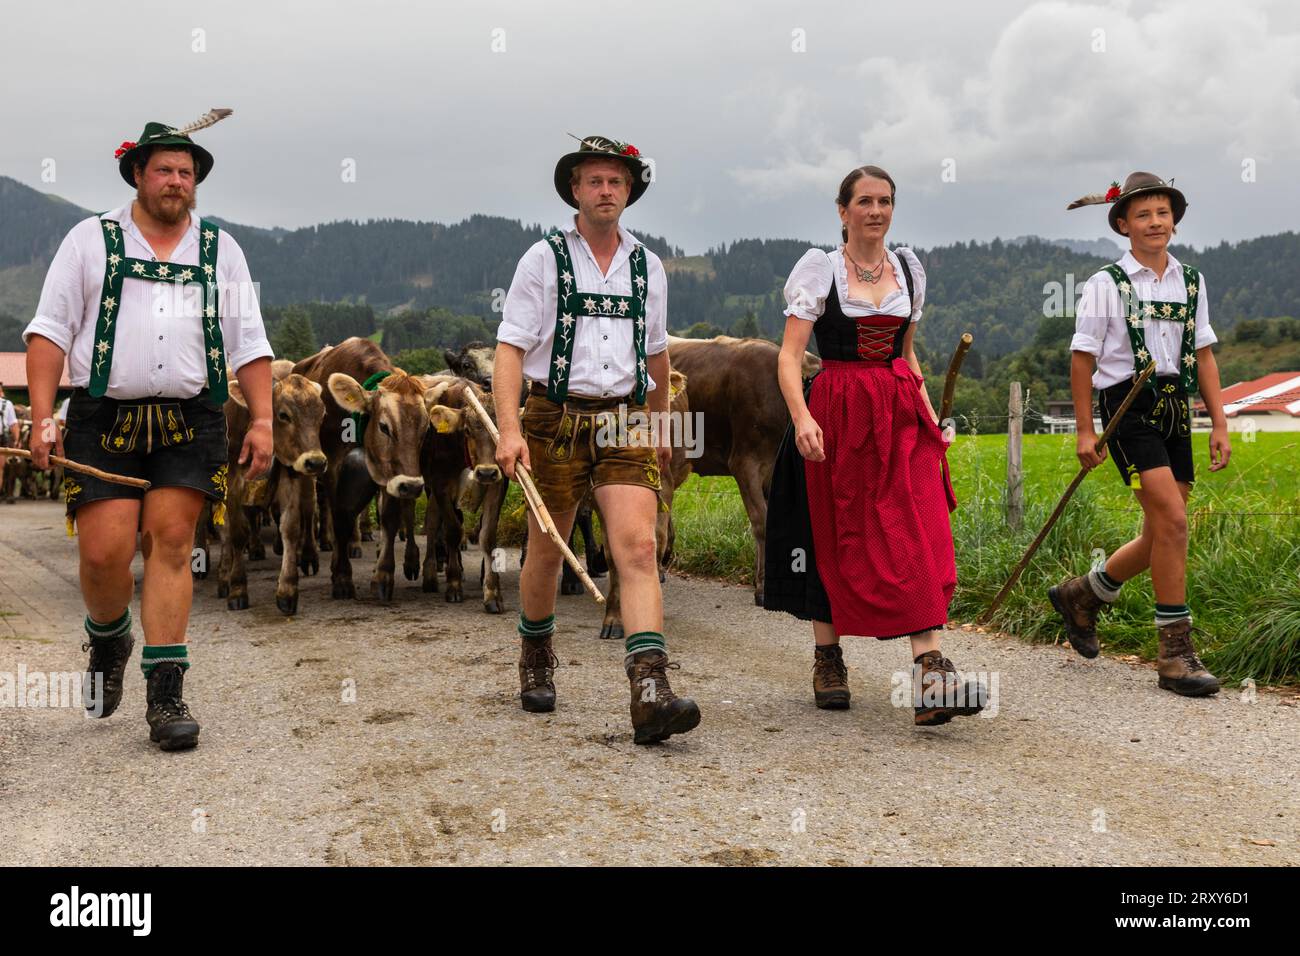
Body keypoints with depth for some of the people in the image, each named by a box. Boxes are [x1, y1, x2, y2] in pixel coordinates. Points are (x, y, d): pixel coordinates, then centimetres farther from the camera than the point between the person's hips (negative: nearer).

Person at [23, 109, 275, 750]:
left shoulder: (220, 249, 16)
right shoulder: (91, 240, 10)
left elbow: (249, 344, 13)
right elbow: (49, 331, 5)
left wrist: (262, 421, 3)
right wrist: (42, 418, -5)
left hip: (190, 423, 1)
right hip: (104, 419, -1)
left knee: (170, 543, -7)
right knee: (104, 552, -9)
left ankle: (165, 693, -2)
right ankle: (108, 638, 25)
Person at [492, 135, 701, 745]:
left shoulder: (647, 267, 12)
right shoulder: (544, 259, 1)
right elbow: (510, 348, -6)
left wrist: (660, 424, 30)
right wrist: (510, 430, -18)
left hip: (625, 423, 2)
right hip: (555, 418, -2)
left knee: (638, 548, -14)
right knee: (546, 552, 10)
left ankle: (650, 694, -23)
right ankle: (536, 659, 37)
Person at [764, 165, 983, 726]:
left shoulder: (908, 269, 13)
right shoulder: (820, 269, -1)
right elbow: (790, 355, -9)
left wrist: (932, 418, 12)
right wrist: (801, 416, -25)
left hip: (902, 417, 3)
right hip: (837, 415, -3)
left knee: (918, 538, -11)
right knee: (835, 536, 6)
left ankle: (930, 676, -16)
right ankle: (827, 658, 25)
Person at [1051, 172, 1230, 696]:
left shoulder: (1192, 281, 13)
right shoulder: (1106, 284, -1)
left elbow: (1203, 355, 15)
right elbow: (1083, 358, -1)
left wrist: (1219, 424, 9)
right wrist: (1085, 431, -5)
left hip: (1176, 410, 6)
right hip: (1129, 407, -6)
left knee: (1160, 537, 7)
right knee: (1172, 521, -16)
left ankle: (1080, 595, 30)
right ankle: (1175, 654, -9)